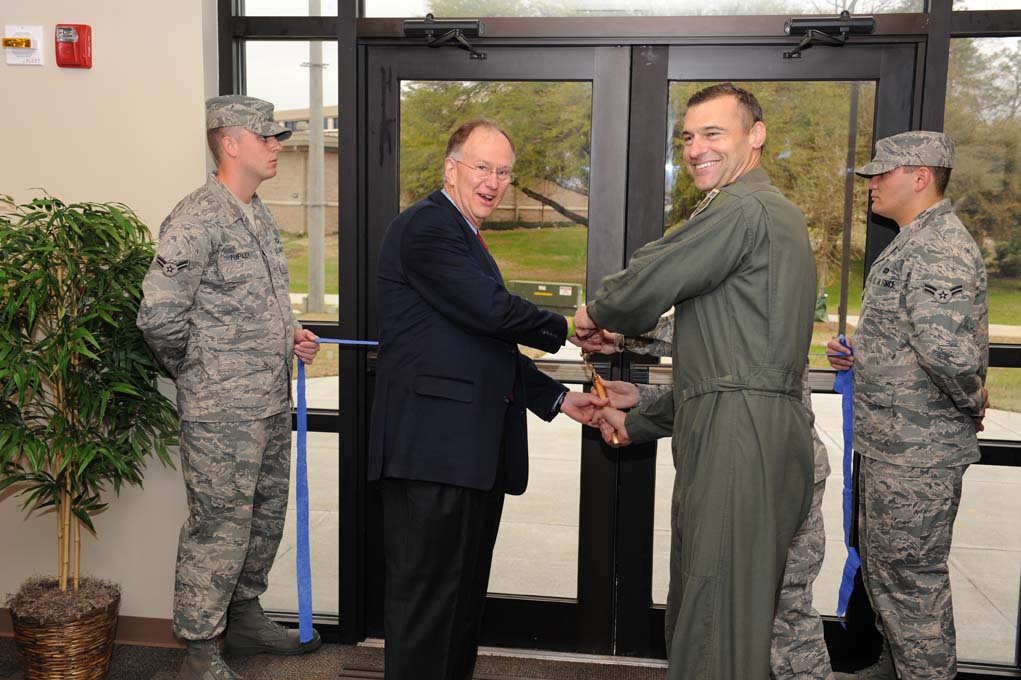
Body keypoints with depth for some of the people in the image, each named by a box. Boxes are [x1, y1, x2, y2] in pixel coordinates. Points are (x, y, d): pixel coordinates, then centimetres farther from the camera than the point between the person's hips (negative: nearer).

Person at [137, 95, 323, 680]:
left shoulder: (260, 215, 13)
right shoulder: (196, 219, -16)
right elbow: (159, 315, -20)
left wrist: (290, 333, 7)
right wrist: (199, 376, -7)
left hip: (273, 401, 9)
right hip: (222, 411, -9)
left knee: (267, 515, 18)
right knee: (220, 526, 0)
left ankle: (244, 616, 35)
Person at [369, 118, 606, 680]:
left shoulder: (466, 238, 23)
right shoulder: (426, 225, -9)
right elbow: (492, 312, -19)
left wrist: (559, 399, 15)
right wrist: (565, 328, -2)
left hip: (474, 450, 10)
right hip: (432, 447, -10)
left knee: (465, 589, 17)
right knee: (427, 592, -4)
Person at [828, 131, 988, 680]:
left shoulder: (938, 251, -22)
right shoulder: (913, 244, 14)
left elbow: (950, 350, -35)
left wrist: (973, 403, -17)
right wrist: (861, 359, 10)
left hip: (917, 454, -11)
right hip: (891, 445, 11)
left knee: (908, 575, 1)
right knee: (880, 562, 21)